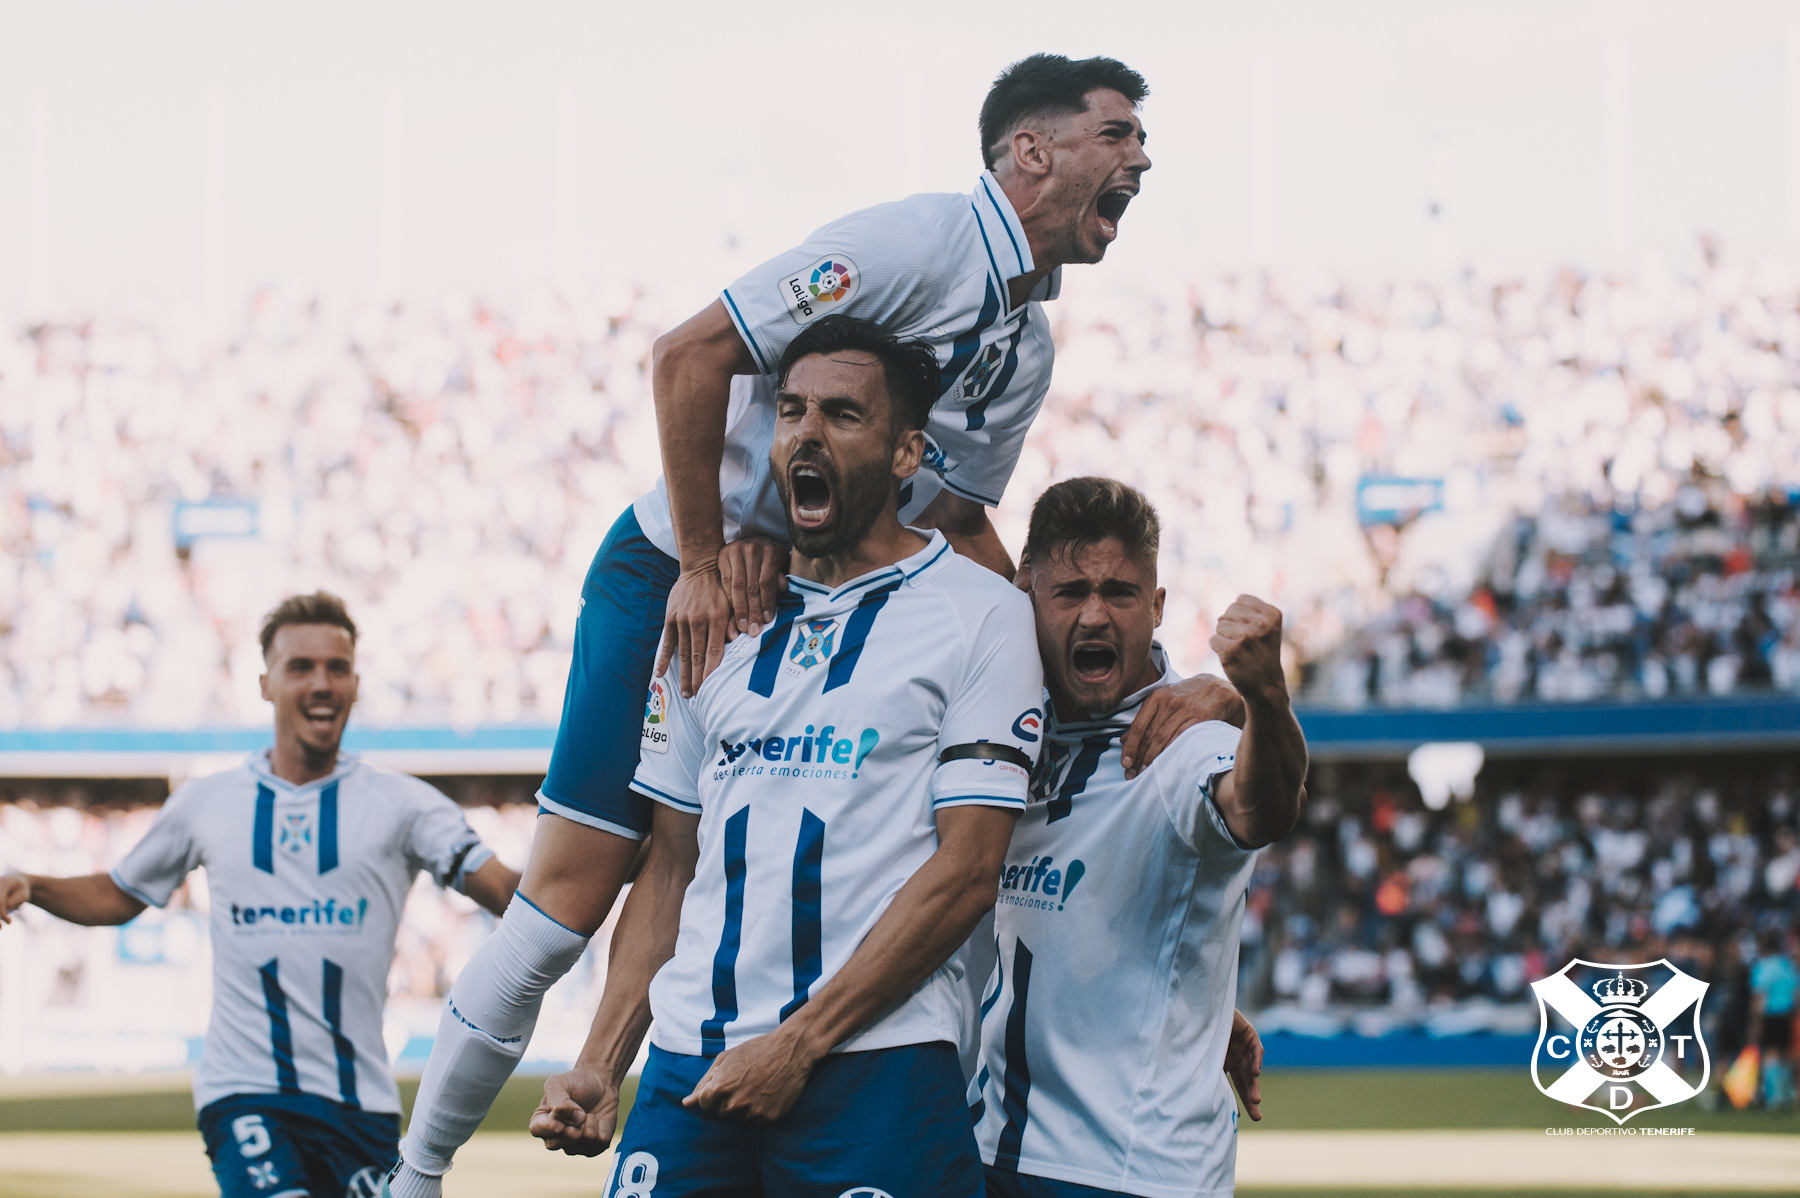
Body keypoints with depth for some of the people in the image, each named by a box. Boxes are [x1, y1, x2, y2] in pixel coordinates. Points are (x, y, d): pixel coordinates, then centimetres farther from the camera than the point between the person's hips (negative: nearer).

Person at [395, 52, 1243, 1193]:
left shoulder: (1028, 345, 10)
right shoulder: (917, 240, -18)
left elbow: (958, 518, 15)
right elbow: (691, 354, -22)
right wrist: (705, 562, -20)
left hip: (818, 615, 8)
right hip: (677, 577, -8)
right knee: (567, 904, -9)